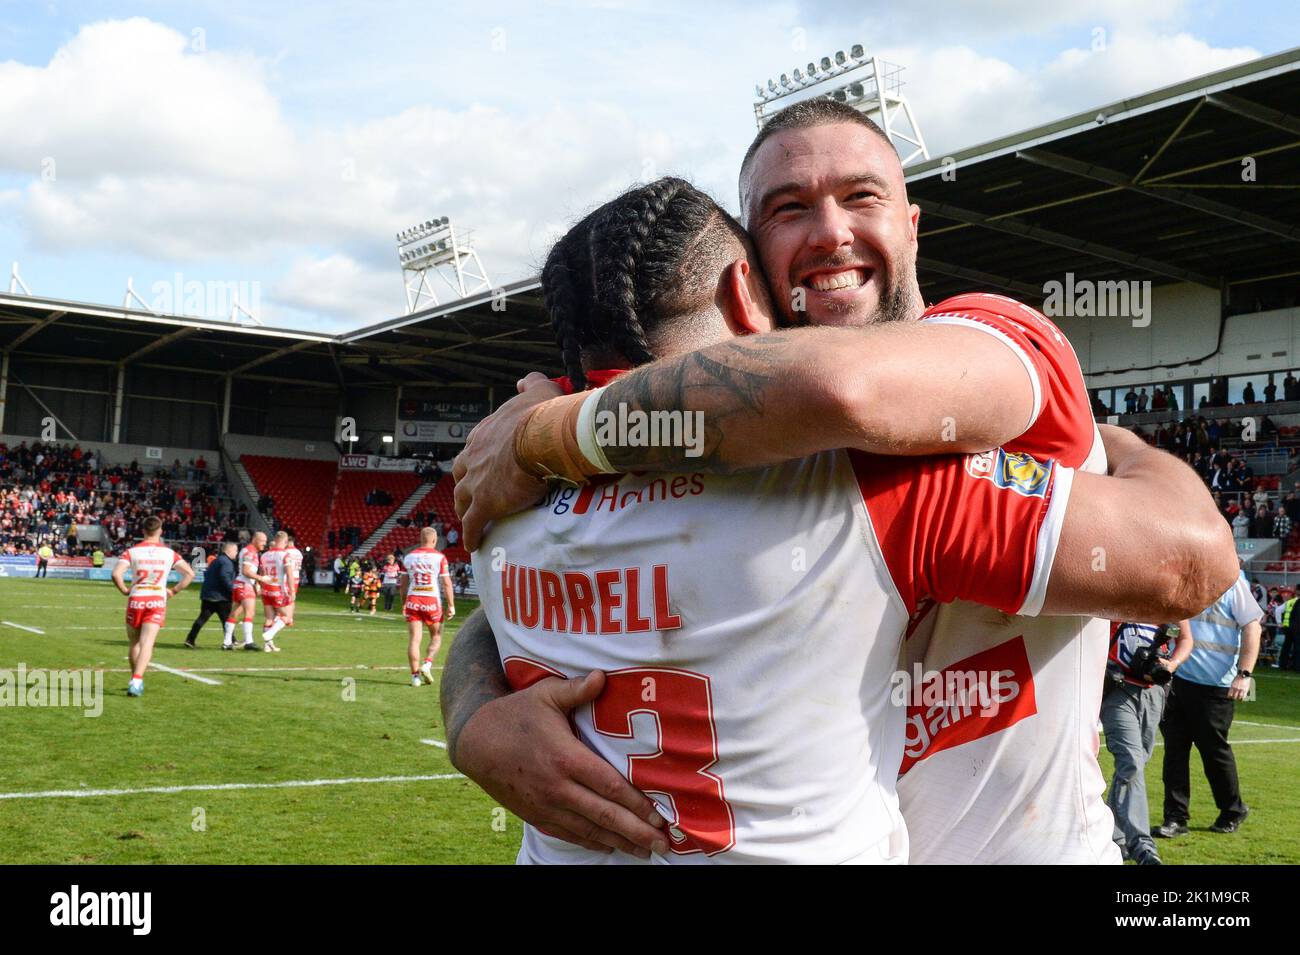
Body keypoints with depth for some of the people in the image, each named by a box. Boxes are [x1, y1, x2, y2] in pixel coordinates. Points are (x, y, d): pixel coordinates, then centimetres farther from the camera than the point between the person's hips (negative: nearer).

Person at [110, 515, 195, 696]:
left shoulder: (132, 551, -3)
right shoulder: (169, 553, 3)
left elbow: (116, 574, -16)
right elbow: (190, 574, 1)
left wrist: (124, 591, -1)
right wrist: (174, 591, 7)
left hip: (136, 600, 0)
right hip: (158, 601, 0)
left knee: (135, 644, 17)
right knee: (147, 644, -8)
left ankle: (135, 680, 25)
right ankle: (136, 680, -24)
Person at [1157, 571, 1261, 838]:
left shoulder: (1230, 579, -7)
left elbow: (1252, 627, -8)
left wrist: (1244, 675, -14)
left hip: (1215, 685, -4)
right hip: (1175, 679, 4)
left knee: (1214, 750, 7)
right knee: (1174, 748, 5)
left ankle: (1233, 811, 29)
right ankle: (1176, 817, 14)